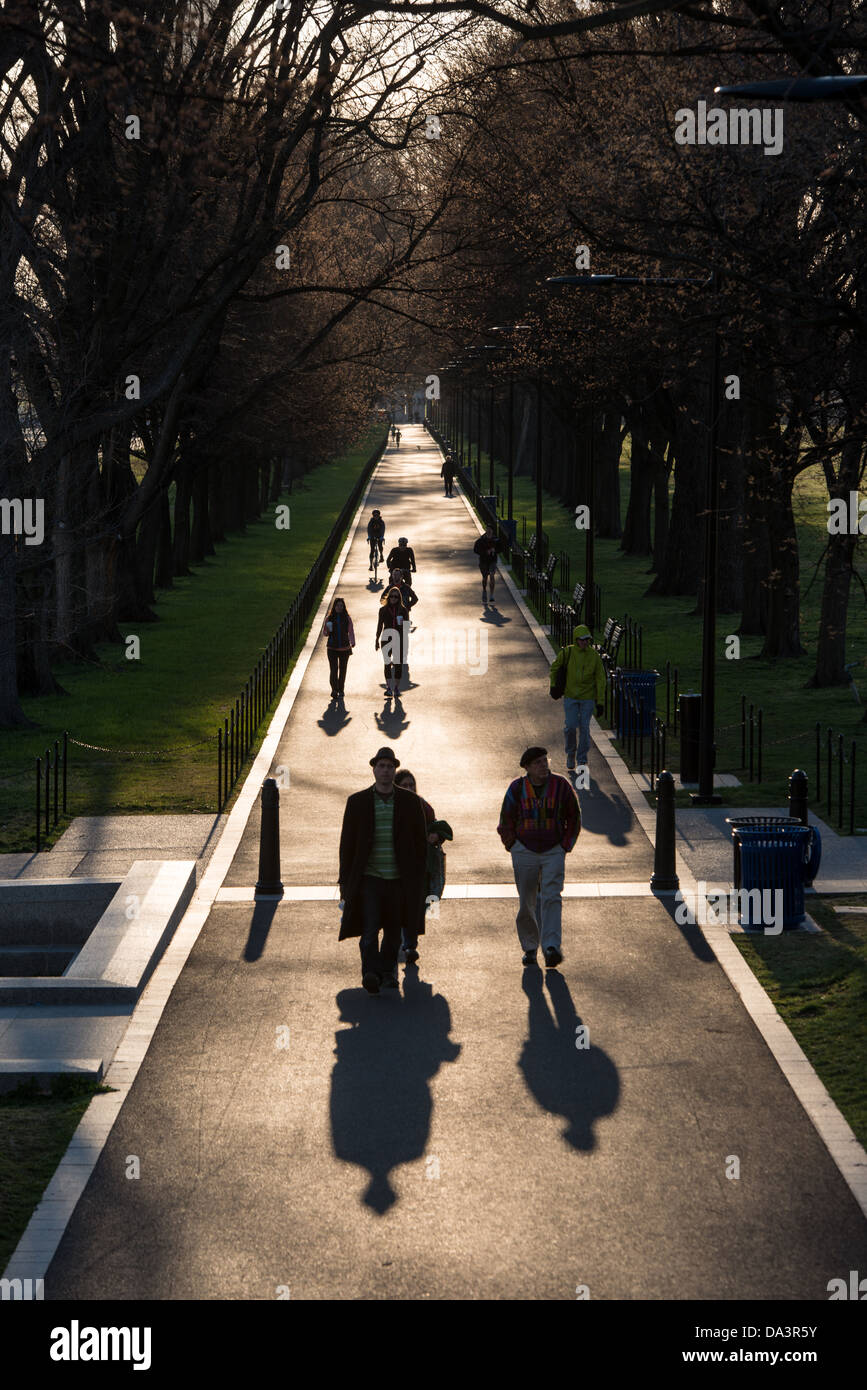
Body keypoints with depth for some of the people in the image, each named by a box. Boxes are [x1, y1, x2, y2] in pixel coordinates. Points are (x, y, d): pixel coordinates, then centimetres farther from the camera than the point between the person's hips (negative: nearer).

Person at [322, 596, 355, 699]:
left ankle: (341, 689, 22)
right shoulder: (329, 618, 3)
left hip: (344, 648, 1)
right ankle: (334, 690, -16)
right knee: (333, 669, -11)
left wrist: (352, 642, -11)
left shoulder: (347, 618, 3)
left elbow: (351, 631, 4)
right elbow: (325, 633, 9)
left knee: (343, 669, 9)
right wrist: (327, 630, -14)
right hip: (332, 648, -1)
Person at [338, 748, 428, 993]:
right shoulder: (357, 802, 2)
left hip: (399, 879, 2)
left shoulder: (410, 802, 4)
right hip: (368, 878, -2)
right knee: (370, 928, -15)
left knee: (393, 931, 9)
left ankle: (388, 971, 26)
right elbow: (347, 842, 5)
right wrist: (345, 880, 1)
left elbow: (421, 841, 8)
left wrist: (419, 879, 3)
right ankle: (370, 973, -23)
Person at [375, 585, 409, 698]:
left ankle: (396, 687, 17)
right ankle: (388, 688, -15)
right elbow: (380, 625, 10)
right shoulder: (383, 609, 4)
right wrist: (377, 640, 10)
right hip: (387, 640, 0)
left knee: (398, 664, 5)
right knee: (387, 664, -9)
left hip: (399, 640, 0)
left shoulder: (403, 610, 2)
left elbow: (407, 626, 4)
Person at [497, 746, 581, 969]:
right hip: (525, 851, 1)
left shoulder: (561, 786, -2)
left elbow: (574, 819, 9)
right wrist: (514, 848, 5)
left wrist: (565, 847, 3)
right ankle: (529, 948, 18)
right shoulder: (517, 788, -2)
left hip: (553, 852, -1)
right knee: (526, 903, 4)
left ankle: (552, 947, -24)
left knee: (551, 898, -15)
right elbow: (506, 821, 10)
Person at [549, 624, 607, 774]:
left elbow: (600, 679, -1)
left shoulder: (594, 655, -4)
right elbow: (554, 668, 11)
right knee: (570, 727, -6)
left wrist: (600, 702, -4)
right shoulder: (567, 653, -6)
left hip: (587, 698, 0)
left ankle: (582, 760, 11)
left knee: (584, 728, -1)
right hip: (570, 696, 0)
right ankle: (570, 754, 20)